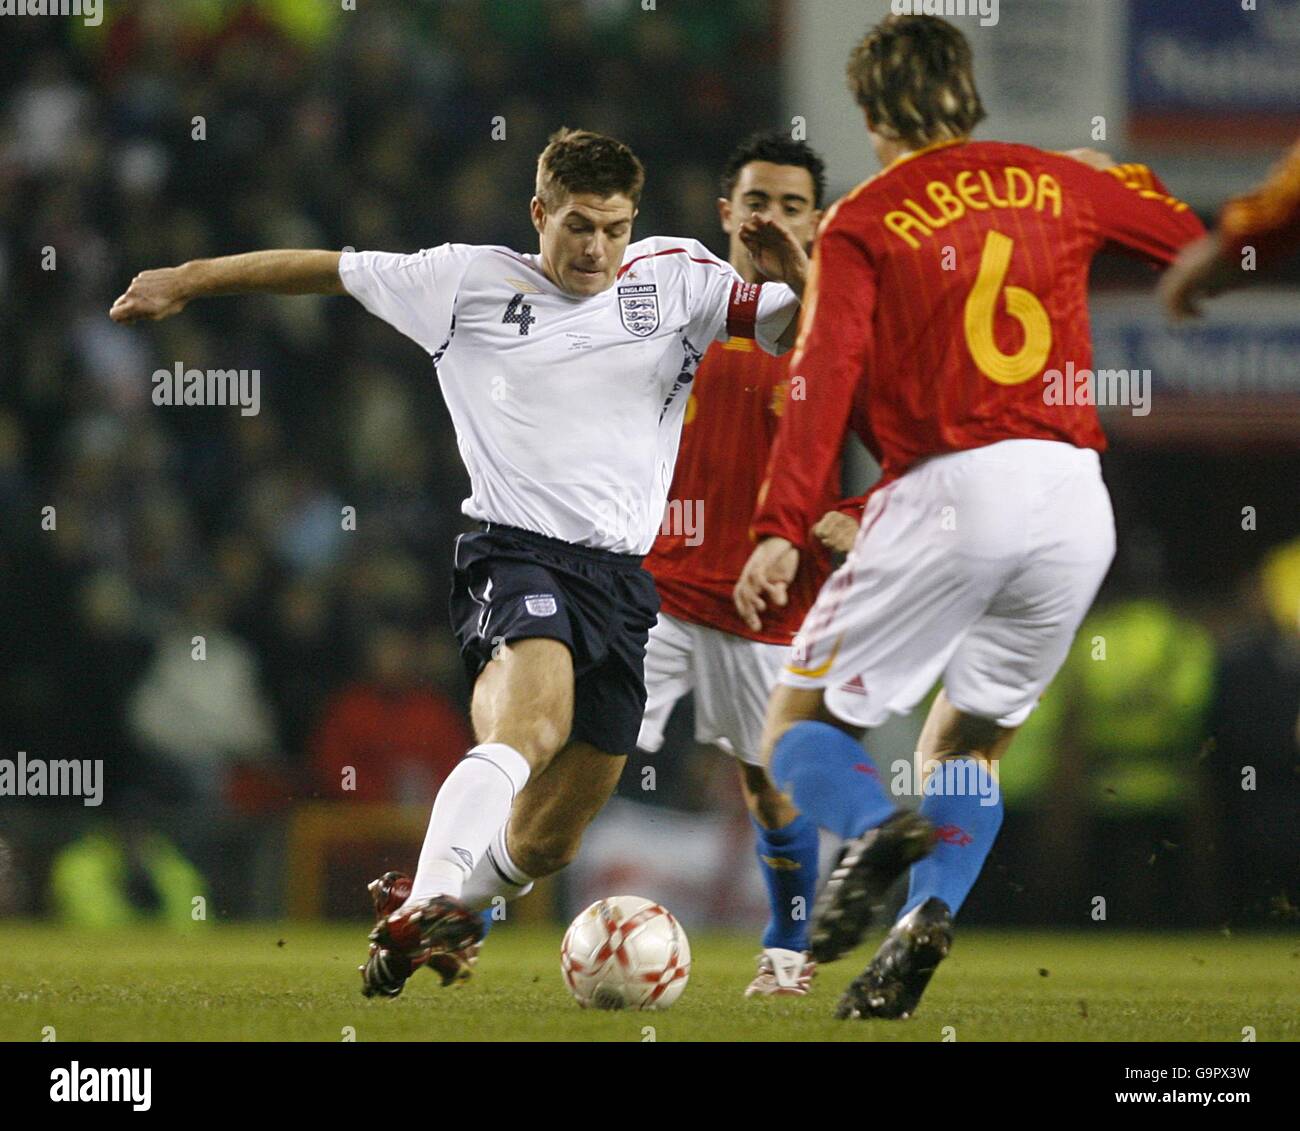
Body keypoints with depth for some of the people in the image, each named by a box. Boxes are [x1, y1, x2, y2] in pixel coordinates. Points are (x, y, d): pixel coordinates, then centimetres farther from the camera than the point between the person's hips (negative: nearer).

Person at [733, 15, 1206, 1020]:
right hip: (1077, 499, 4)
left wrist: (782, 530, -12)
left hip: (952, 487, -4)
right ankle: (931, 915, -8)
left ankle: (879, 830, -26)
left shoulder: (863, 223, 2)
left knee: (801, 728, 6)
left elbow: (825, 378, -8)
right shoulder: (1058, 186, 13)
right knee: (969, 742, 19)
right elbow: (1202, 244, 23)